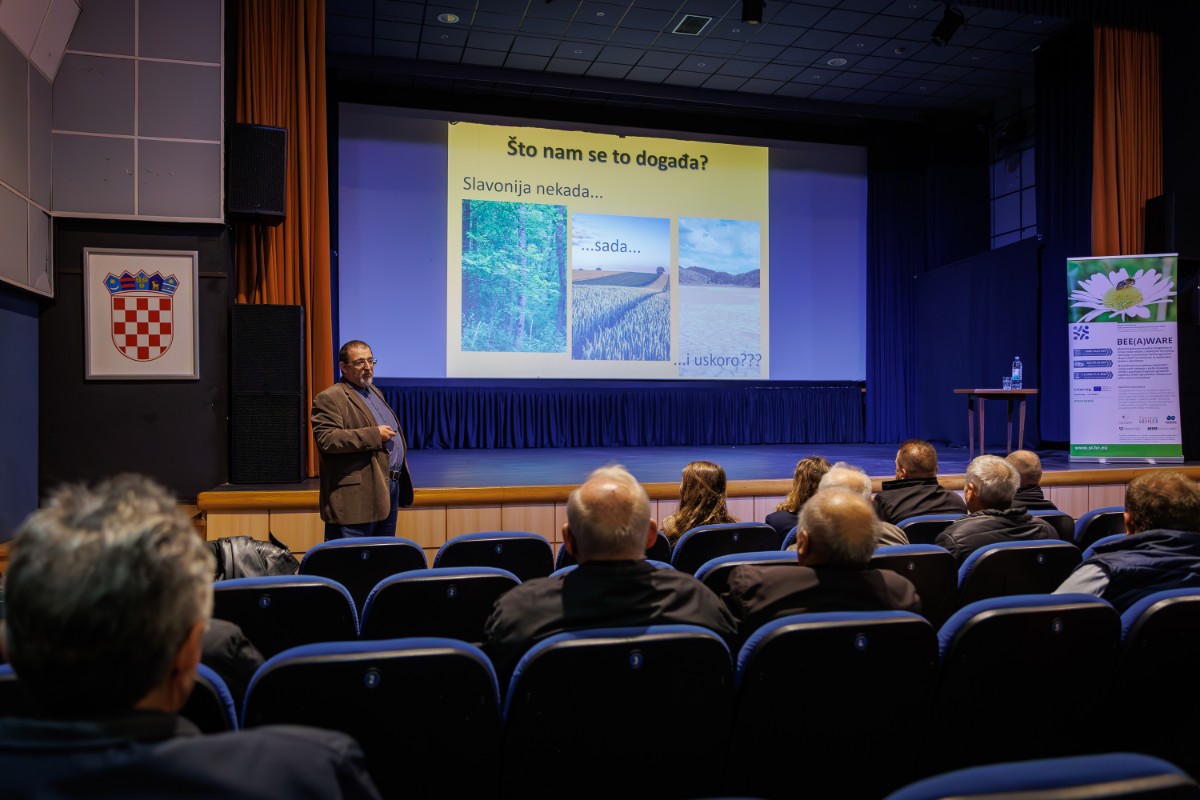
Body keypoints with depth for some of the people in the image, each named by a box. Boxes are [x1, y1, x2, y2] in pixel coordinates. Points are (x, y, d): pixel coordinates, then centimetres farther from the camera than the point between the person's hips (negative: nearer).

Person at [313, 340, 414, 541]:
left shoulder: (375, 392, 19)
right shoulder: (330, 398, -9)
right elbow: (327, 439, -22)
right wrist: (374, 435, -20)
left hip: (390, 486, 9)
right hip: (356, 495, -9)